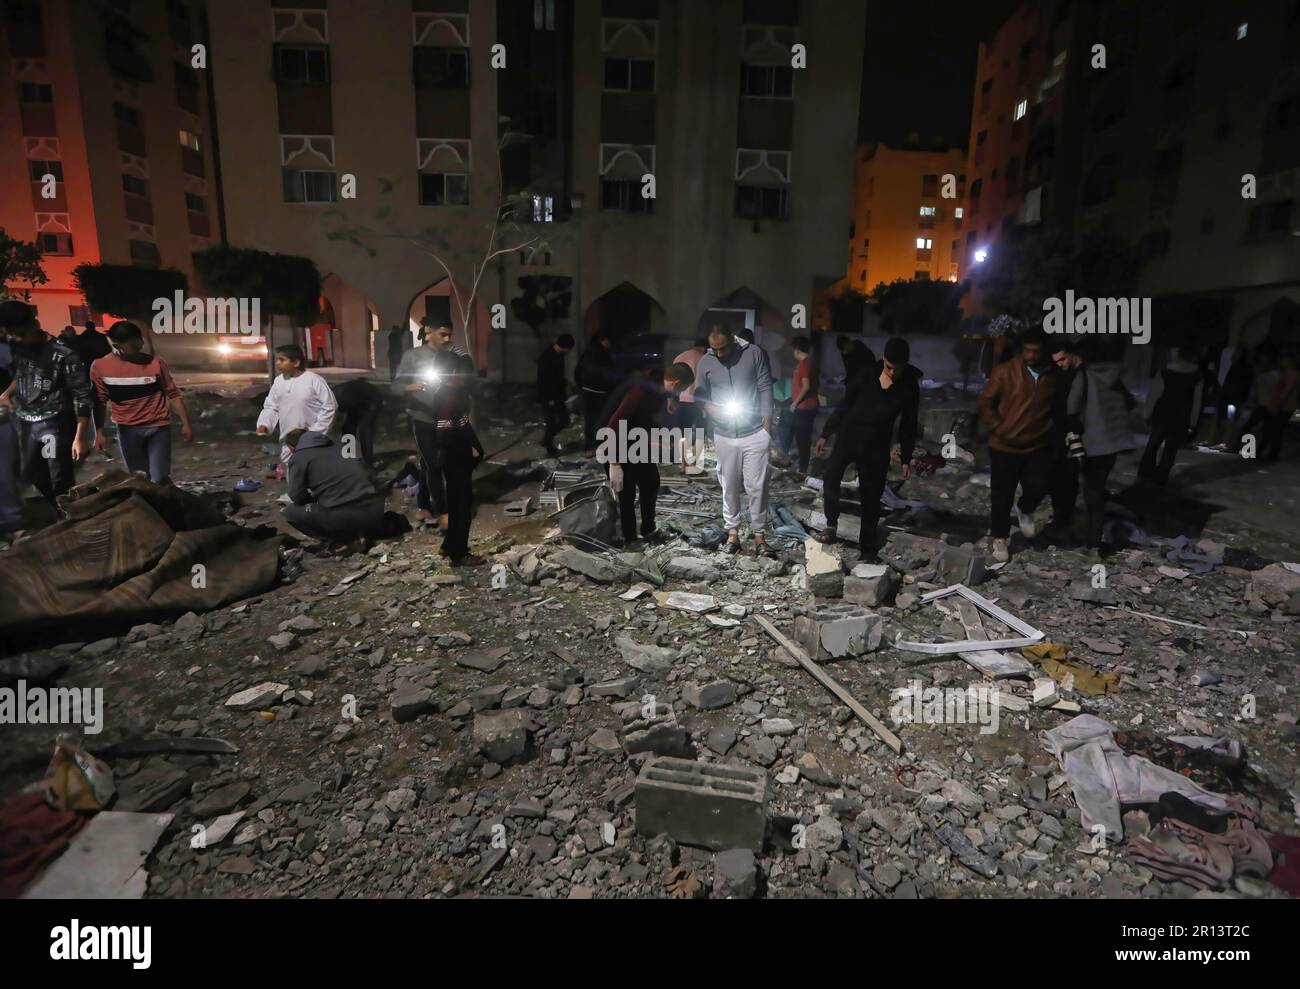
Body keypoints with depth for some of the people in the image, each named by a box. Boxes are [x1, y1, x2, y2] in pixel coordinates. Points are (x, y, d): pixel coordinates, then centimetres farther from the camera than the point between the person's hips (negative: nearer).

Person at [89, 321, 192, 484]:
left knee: (160, 479, -5)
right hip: (127, 430, 2)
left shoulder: (156, 363, -7)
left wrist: (185, 423, -3)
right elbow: (99, 402, 5)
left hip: (158, 428, -2)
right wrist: (99, 433, 2)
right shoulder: (100, 367, -3)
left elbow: (173, 394, -1)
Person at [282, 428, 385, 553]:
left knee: (290, 512, 16)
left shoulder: (298, 457, 7)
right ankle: (360, 534, 13)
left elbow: (297, 497, 6)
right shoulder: (334, 446, 26)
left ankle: (342, 541, 6)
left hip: (345, 515, -6)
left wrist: (312, 499, 29)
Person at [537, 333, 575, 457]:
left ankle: (546, 440, 27)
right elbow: (543, 380, -22)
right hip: (548, 396, -9)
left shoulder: (559, 355, 5)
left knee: (564, 419, 12)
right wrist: (549, 399, -20)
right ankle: (550, 449, 14)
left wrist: (561, 394, 15)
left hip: (557, 394, 9)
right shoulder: (546, 357, -22)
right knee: (552, 422, 0)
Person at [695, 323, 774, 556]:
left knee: (757, 487, -1)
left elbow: (765, 390, -3)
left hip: (755, 433, -2)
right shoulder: (705, 362, 2)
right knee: (729, 487, 8)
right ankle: (732, 533, 19)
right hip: (724, 436, 2)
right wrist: (713, 410, -12)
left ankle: (759, 534, 10)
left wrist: (766, 427, -6)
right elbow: (700, 395, 9)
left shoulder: (754, 354, -4)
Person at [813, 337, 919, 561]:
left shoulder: (909, 388, -3)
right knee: (830, 477, -15)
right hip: (848, 436, 1)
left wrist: (906, 459, 3)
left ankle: (867, 546, 14)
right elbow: (844, 405, 6)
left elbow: (909, 425, 4)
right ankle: (831, 526, -1)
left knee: (871, 495, 3)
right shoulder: (867, 376, -2)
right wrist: (825, 433, 5)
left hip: (877, 447, -1)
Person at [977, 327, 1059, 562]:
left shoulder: (1055, 375, 0)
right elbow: (985, 403, -6)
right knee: (1002, 495, 6)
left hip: (1039, 446, 3)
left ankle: (1026, 511, 32)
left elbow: (1058, 408, 16)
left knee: (1038, 488, -4)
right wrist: (998, 429, -12)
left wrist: (1048, 428, 5)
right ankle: (999, 537, 24)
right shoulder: (1004, 371, -12)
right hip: (1004, 446, -2)